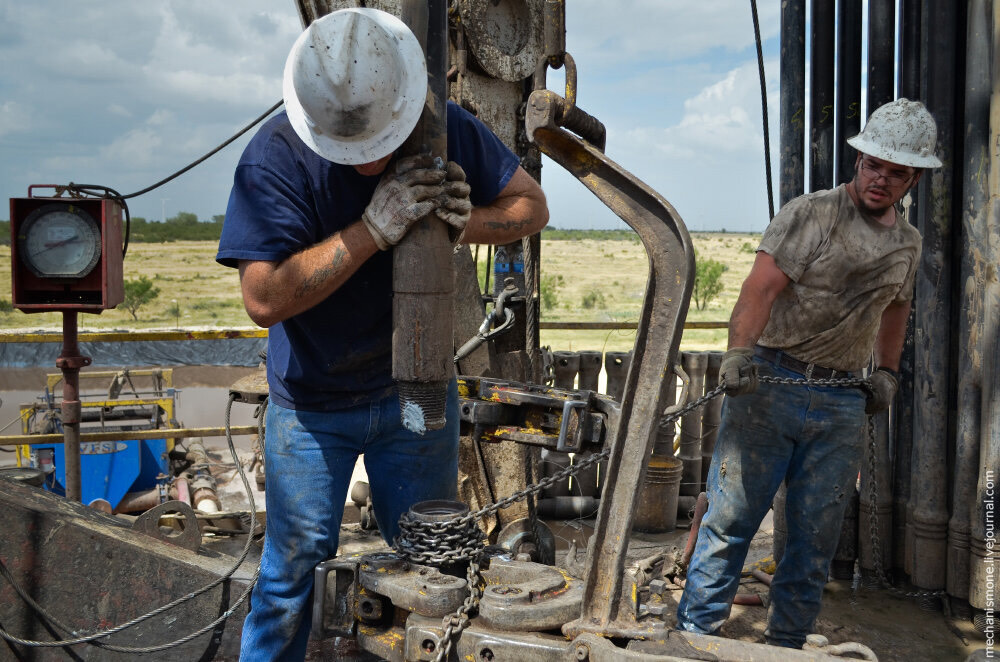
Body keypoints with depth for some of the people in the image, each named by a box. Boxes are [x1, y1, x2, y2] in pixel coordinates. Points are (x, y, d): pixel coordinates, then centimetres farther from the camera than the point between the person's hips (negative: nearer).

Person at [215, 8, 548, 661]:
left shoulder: (449, 130, -12)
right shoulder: (276, 155, -21)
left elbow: (533, 205, -2)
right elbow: (264, 298, -27)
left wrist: (467, 221, -24)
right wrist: (374, 229, -35)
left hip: (417, 391, 3)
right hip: (312, 405, -2)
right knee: (294, 570, 7)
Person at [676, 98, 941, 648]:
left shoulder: (908, 243, 14)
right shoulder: (810, 214, -5)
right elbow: (761, 286, -17)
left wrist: (887, 372, 21)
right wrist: (739, 351, -33)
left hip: (843, 405, 5)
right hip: (771, 385, -5)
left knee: (816, 535, 8)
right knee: (731, 516, -3)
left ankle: (786, 643, 21)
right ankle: (694, 632, 7)